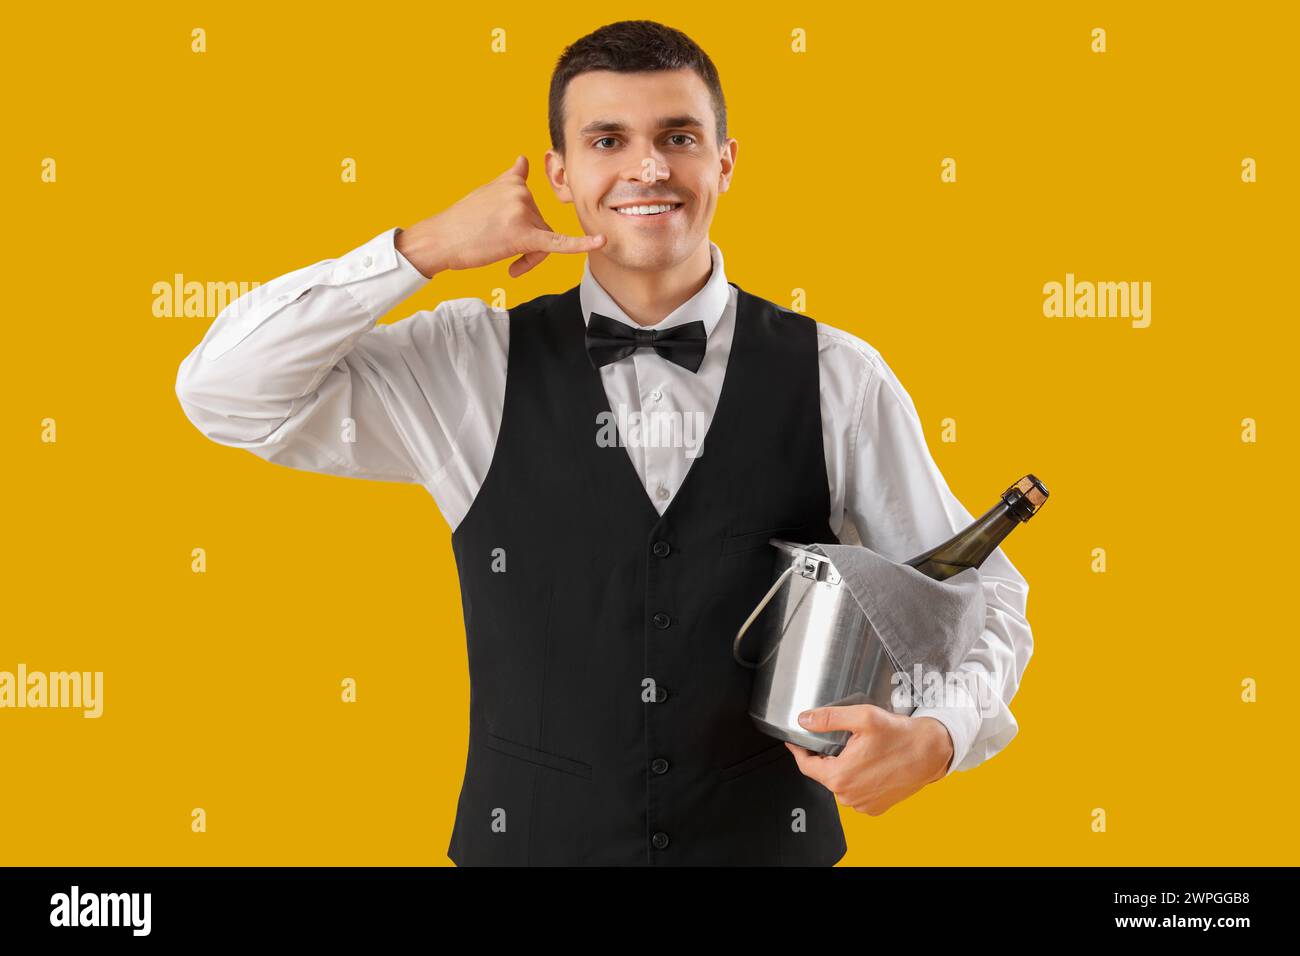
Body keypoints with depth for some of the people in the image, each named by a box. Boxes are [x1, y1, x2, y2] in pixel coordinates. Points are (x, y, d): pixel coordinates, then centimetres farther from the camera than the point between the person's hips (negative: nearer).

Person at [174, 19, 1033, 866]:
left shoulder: (837, 379, -6)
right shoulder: (471, 369, -5)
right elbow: (224, 391, -10)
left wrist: (933, 736, -19)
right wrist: (428, 247, -15)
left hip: (768, 843, 0)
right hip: (530, 840, 0)